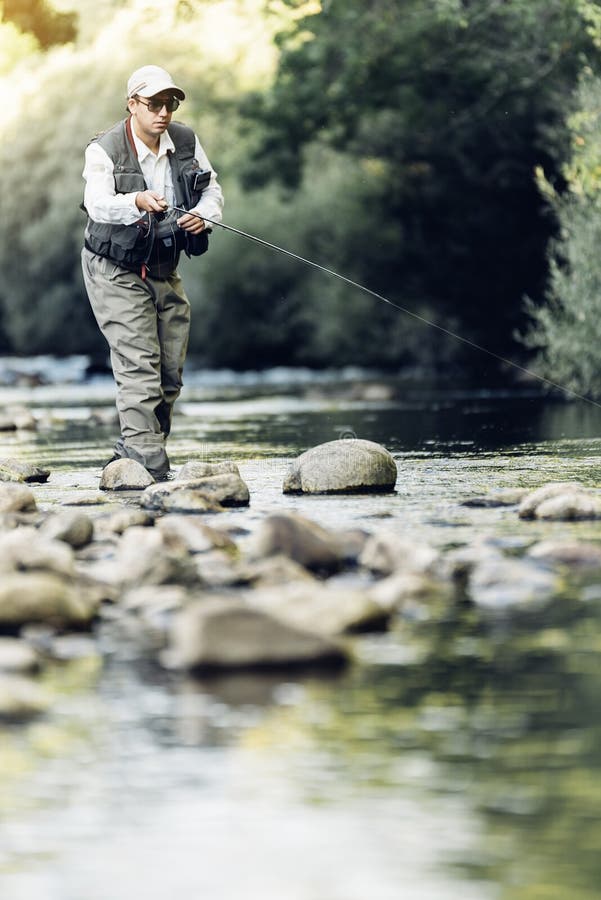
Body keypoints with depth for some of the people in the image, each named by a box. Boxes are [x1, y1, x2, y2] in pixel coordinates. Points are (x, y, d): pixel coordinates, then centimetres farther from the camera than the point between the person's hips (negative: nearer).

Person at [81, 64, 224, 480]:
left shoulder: (186, 141, -1)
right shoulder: (105, 149, -16)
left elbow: (212, 189, 7)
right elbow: (98, 204, -31)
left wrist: (203, 215, -17)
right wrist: (138, 201, -51)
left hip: (164, 269, 6)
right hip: (115, 270, -6)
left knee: (170, 371, 7)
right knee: (139, 366, -17)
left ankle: (132, 454, 22)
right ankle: (149, 462, -19)